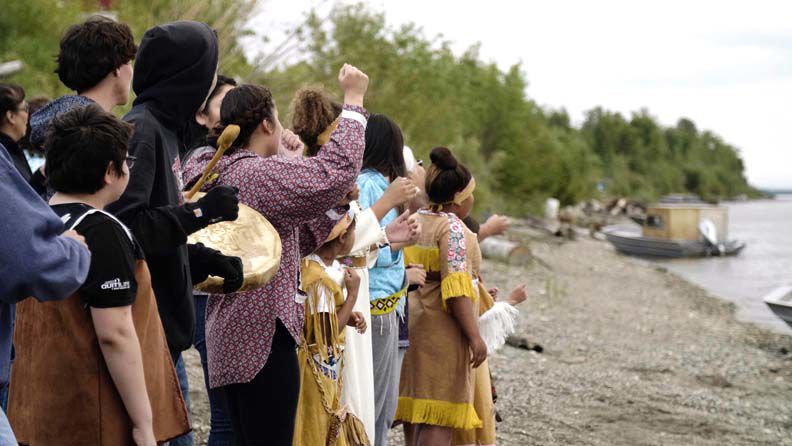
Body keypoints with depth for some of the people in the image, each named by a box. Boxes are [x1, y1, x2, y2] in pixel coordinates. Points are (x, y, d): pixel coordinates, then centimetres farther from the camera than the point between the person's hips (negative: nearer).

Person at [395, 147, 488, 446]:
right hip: (443, 331, -8)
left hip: (410, 324, 8)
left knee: (415, 414, 13)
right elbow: (456, 288, -20)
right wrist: (474, 336, -20)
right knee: (441, 419, -7)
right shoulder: (452, 227, -12)